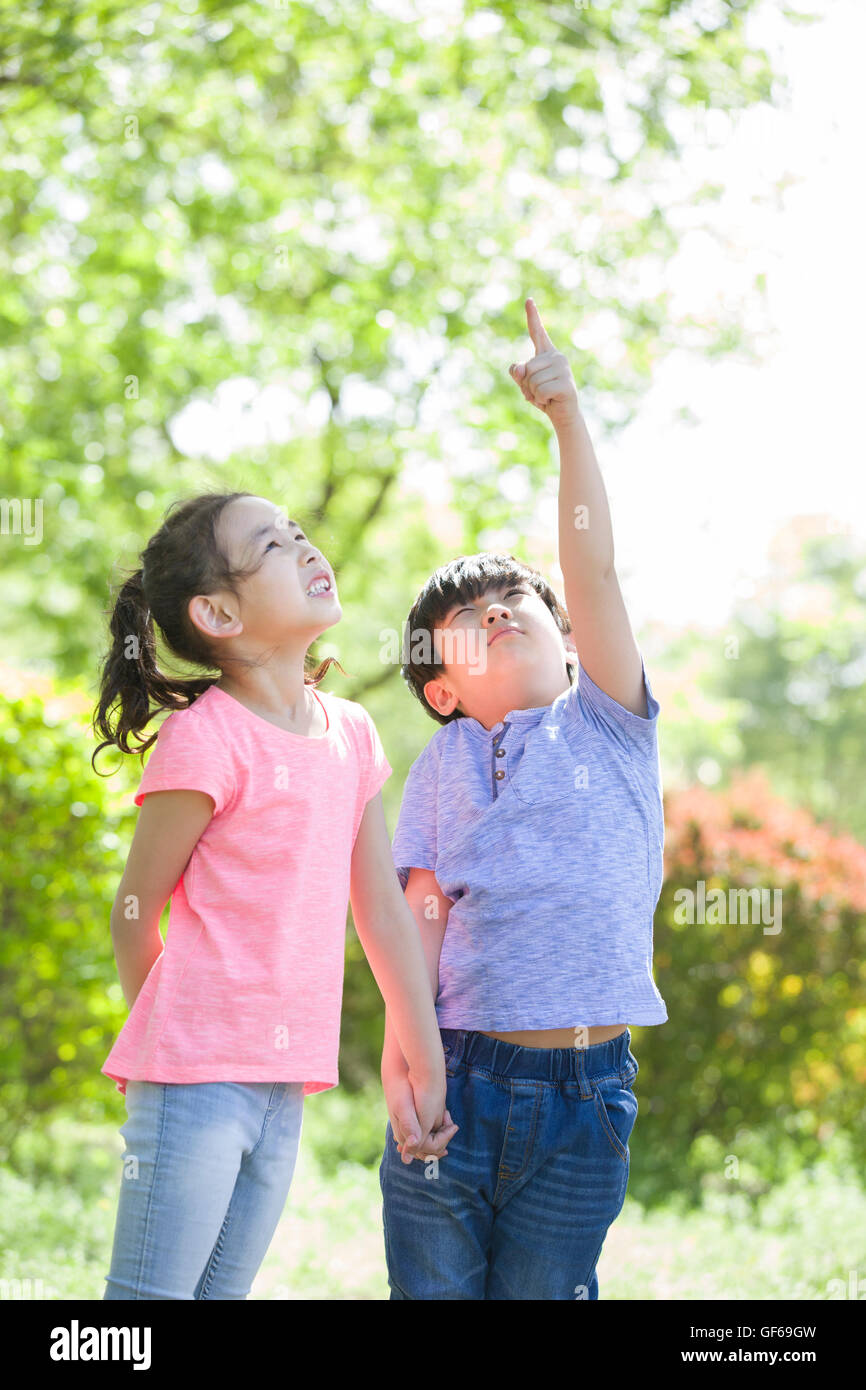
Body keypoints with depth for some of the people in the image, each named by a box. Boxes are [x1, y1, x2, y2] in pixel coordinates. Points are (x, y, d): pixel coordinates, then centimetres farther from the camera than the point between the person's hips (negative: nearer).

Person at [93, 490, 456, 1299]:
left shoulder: (351, 733, 10)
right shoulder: (203, 738, -11)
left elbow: (383, 910, 14)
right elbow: (135, 912, -4)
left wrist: (426, 1063, 15)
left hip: (284, 1088, 7)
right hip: (196, 1079, -7)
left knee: (223, 1291, 11)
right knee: (152, 1293, -5)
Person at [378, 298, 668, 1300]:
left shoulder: (606, 723, 8)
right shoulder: (444, 764, 10)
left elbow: (592, 569, -3)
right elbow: (421, 912, 2)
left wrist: (567, 410, -8)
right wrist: (400, 1053, -10)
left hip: (583, 1087, 0)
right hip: (459, 1075, 1)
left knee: (544, 1291, 5)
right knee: (431, 1290, 2)